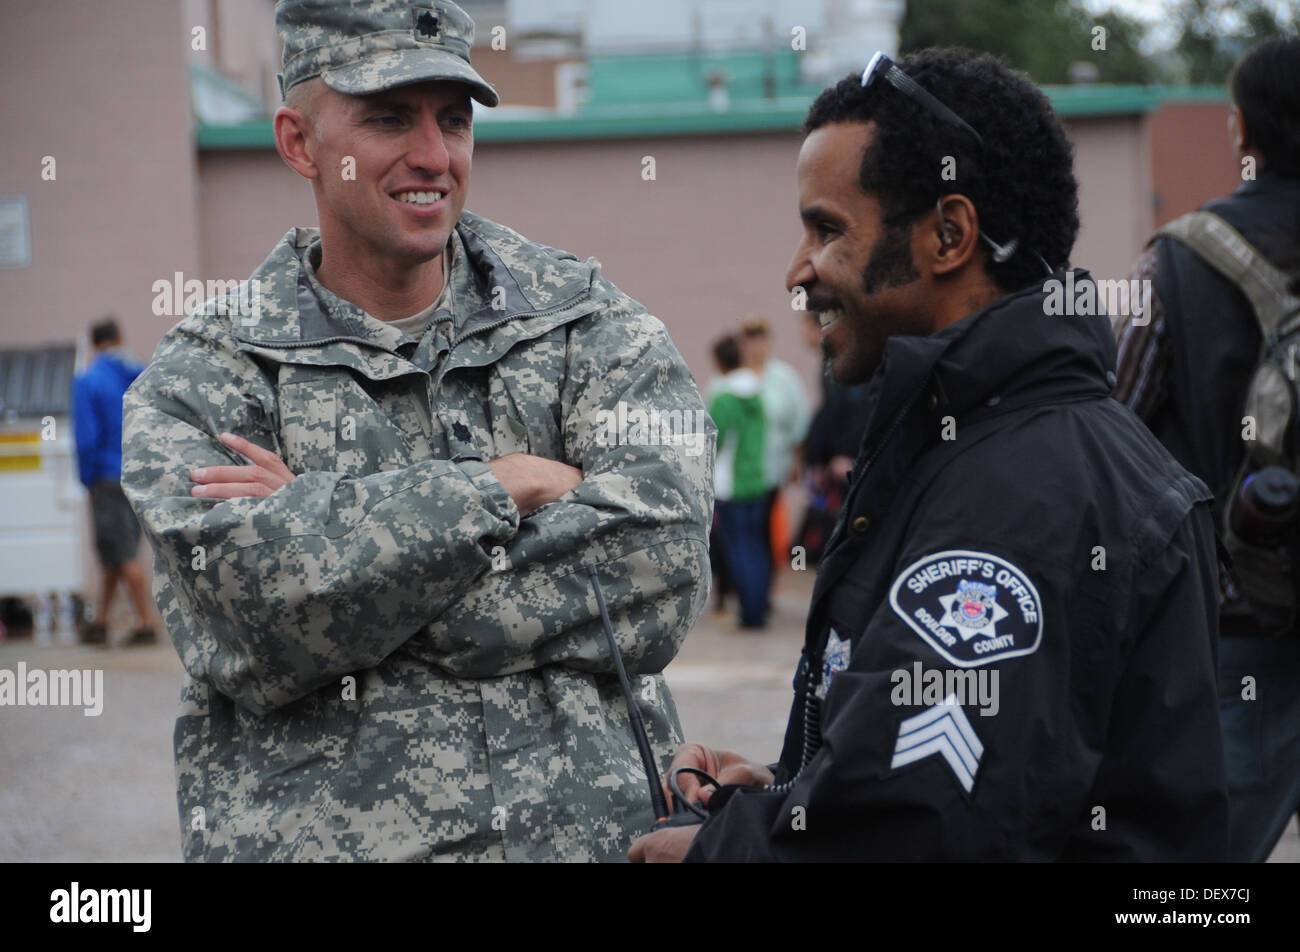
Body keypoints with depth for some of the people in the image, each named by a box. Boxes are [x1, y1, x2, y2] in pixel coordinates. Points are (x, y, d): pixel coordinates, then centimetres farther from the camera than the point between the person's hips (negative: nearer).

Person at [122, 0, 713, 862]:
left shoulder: (595, 327, 2)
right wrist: (504, 489, -16)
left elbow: (660, 575, -14)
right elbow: (248, 617, -17)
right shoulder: (197, 384, -1)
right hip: (312, 833, -1)